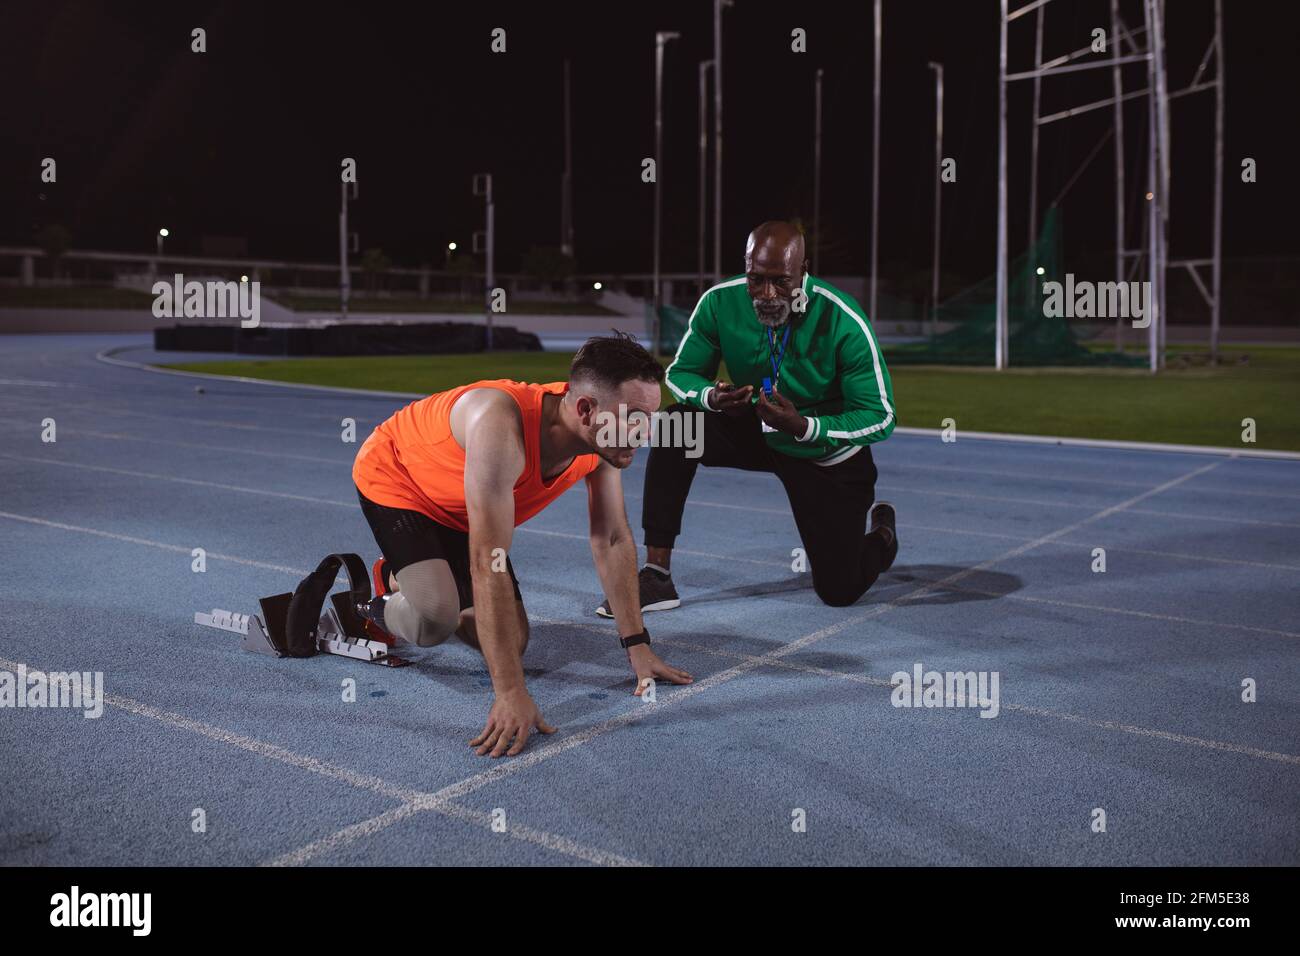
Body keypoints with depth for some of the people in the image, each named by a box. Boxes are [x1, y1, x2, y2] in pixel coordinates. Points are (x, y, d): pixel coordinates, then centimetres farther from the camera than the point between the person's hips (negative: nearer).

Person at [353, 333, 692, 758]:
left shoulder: (603, 436, -21)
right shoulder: (502, 427, -44)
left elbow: (613, 540, -10)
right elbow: (488, 562, -46)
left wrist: (637, 647, -10)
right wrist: (510, 693, -47)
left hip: (457, 511, 7)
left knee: (511, 643, 5)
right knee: (437, 619, -31)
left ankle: (403, 579, 29)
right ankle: (373, 611, 5)